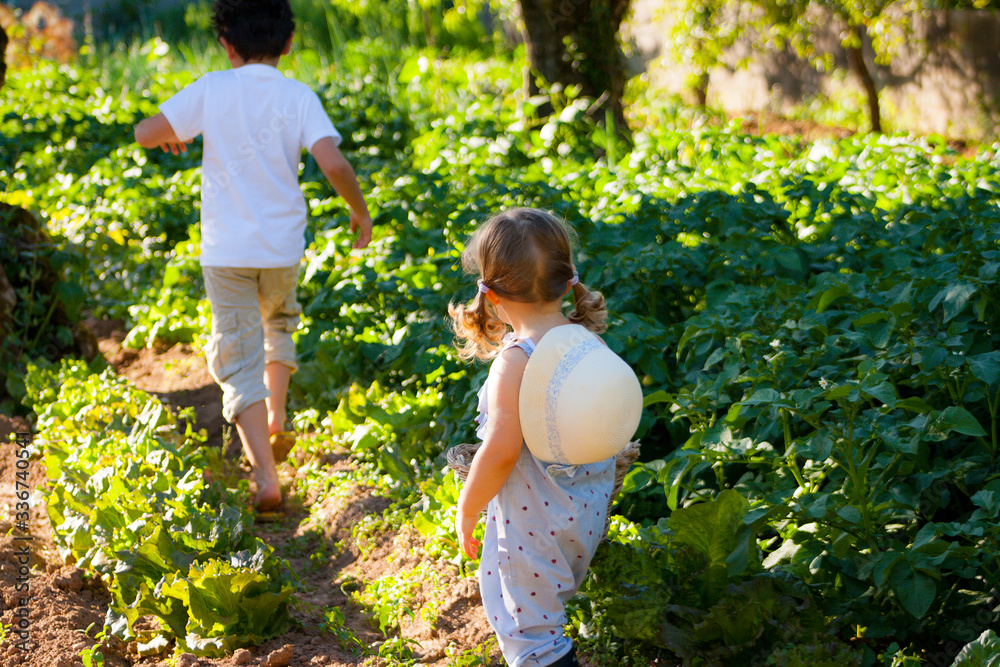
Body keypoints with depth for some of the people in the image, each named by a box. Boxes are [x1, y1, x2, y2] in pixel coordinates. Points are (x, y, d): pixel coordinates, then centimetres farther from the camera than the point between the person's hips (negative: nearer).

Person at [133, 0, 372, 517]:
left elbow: (144, 133, -6)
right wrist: (360, 212, 0)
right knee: (277, 326, 33)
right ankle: (276, 422, 30)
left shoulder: (212, 90, -5)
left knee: (241, 366, 2)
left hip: (226, 251, -2)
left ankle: (266, 478, -9)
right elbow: (334, 164, -16)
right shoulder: (299, 97, -4)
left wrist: (172, 135, 17)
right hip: (283, 246, 2)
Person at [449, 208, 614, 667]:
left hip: (533, 522, -8)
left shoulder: (516, 360, -25)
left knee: (528, 630, 6)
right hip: (586, 512, 8)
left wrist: (466, 511, -9)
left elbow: (502, 449, -24)